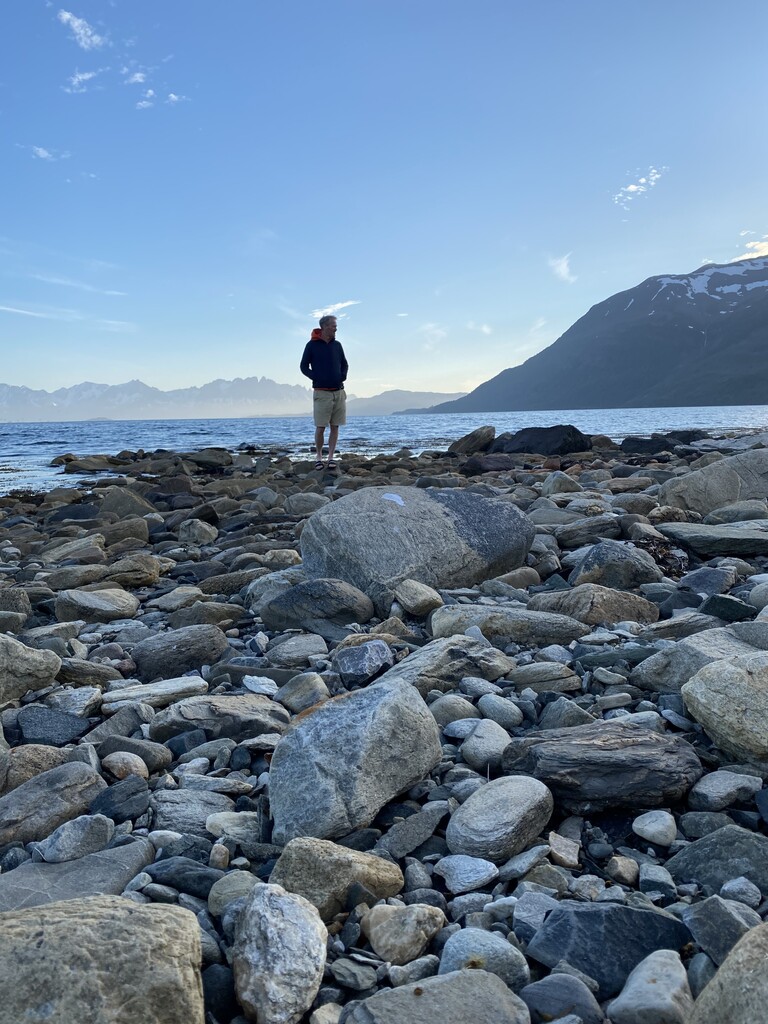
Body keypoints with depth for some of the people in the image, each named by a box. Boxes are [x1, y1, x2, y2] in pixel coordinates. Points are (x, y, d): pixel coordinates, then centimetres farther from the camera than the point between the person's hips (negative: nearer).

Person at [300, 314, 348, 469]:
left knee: (335, 427, 3)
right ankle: (319, 457, 10)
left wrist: (343, 375, 1)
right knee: (320, 427, -4)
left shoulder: (337, 345, 10)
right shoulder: (312, 345, -2)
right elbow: (304, 366, 2)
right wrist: (316, 378, -10)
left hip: (339, 392, 4)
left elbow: (344, 364, 20)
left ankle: (331, 457, 9)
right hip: (321, 392, -4)